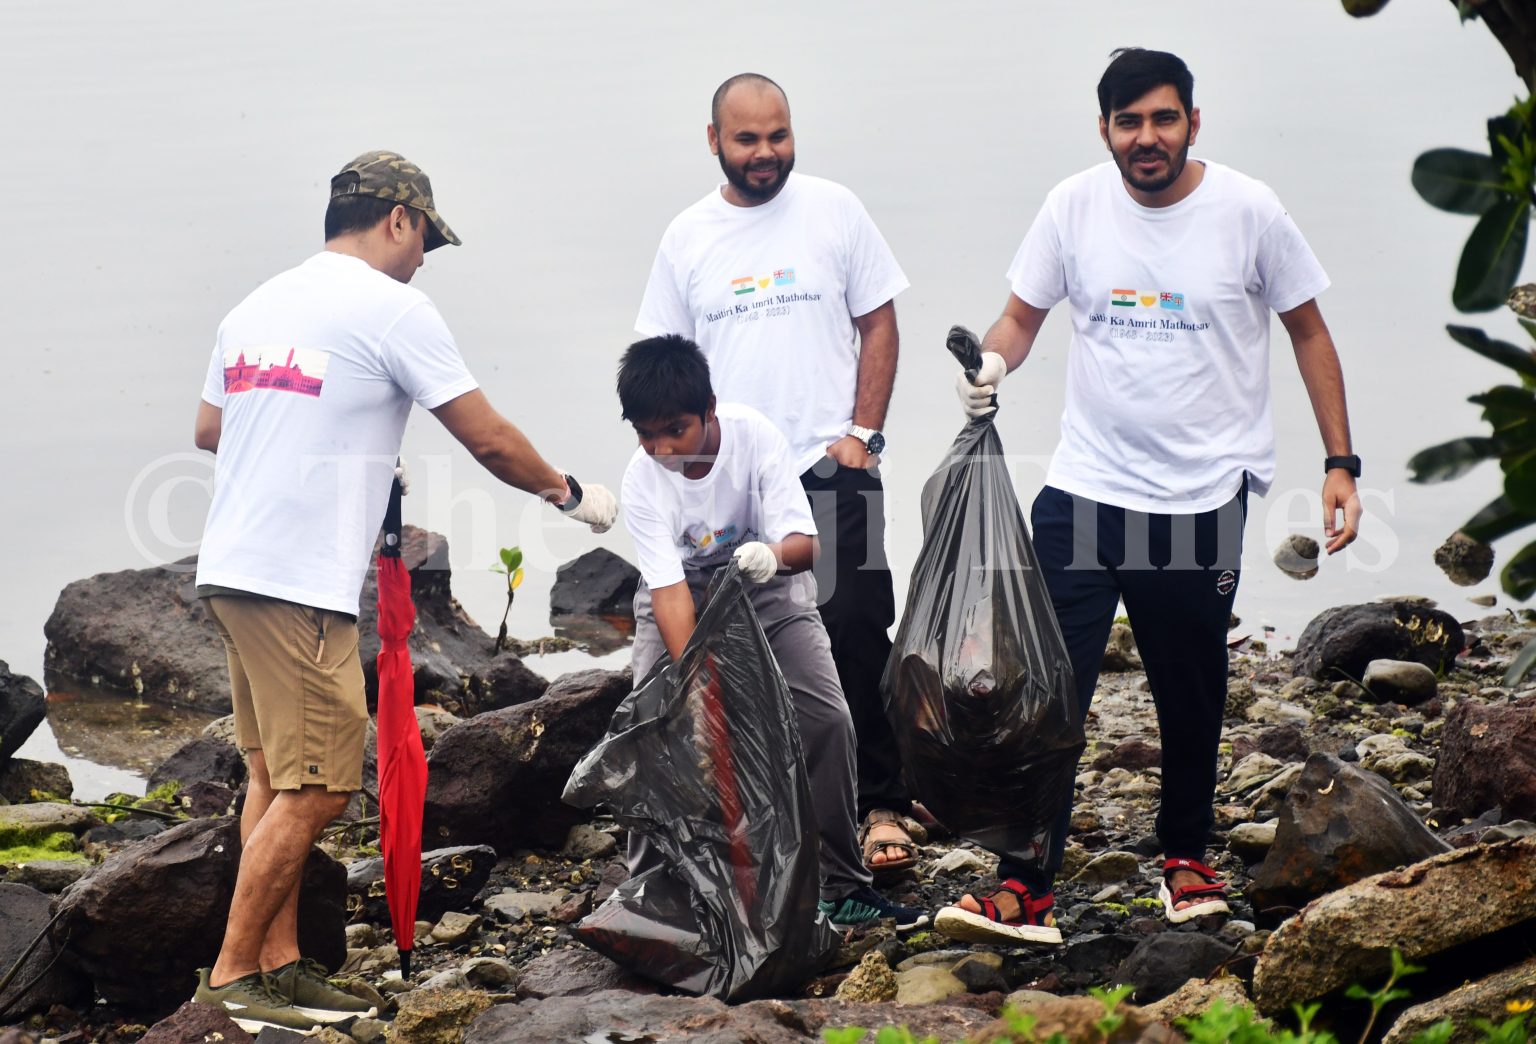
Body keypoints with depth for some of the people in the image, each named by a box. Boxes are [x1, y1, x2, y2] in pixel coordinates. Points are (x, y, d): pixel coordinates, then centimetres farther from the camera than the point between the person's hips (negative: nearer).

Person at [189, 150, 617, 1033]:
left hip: (231, 569, 9)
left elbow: (209, 428, 28)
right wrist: (569, 493, 11)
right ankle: (230, 981, -4)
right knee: (313, 789, -5)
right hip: (303, 587, -9)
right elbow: (488, 439, -6)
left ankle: (281, 964, 17)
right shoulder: (391, 307, -7)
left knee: (276, 775, 15)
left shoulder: (258, 306, 15)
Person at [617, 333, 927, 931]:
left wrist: (774, 555, -51)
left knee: (827, 718, -12)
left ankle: (841, 887, -2)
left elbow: (805, 542, -27)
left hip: (767, 587, 0)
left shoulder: (755, 436, -26)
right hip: (682, 596, 0)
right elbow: (669, 589, -31)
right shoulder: (643, 480, -25)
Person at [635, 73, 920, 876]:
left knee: (857, 641, -9)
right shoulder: (688, 237, 6)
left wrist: (862, 433, -7)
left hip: (832, 470, -3)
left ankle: (883, 808, -2)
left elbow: (879, 324, 2)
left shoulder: (833, 211, 1)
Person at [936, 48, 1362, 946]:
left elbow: (1310, 332, 4)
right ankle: (1027, 889, -7)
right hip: (1084, 490, 1)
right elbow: (1023, 314, 10)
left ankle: (1187, 854, 33)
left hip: (1204, 498, -1)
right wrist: (993, 365, -14)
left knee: (1193, 695, 11)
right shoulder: (1075, 206, -1)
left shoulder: (1248, 212, -5)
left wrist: (1340, 462, 0)